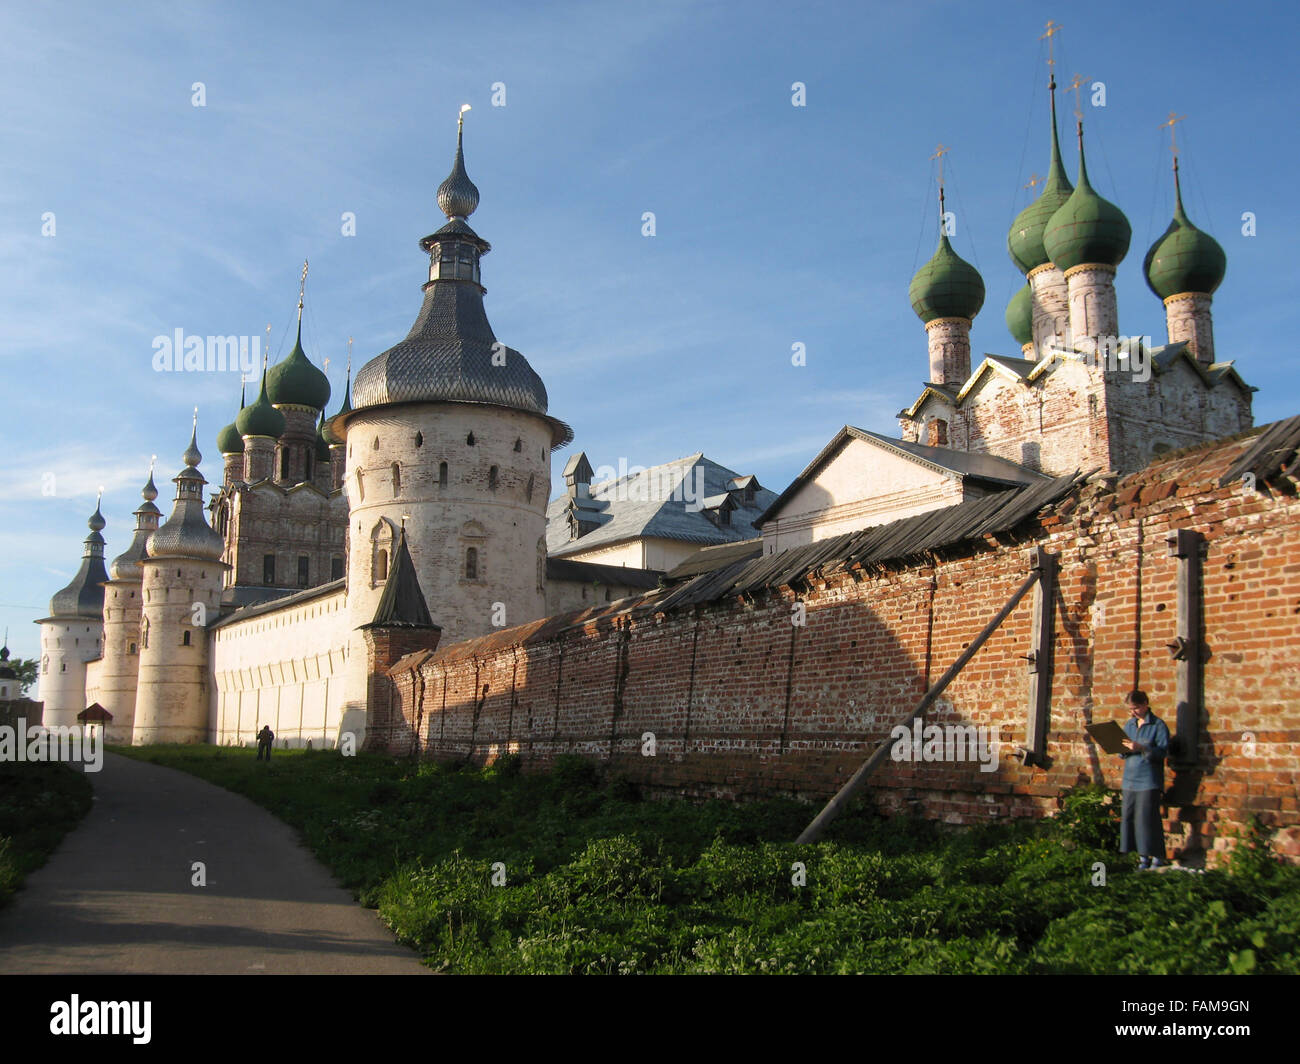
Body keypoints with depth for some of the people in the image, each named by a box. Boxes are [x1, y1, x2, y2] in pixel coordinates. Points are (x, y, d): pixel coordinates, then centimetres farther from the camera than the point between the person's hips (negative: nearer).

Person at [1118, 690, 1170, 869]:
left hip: (1149, 779, -6)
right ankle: (1143, 856, 9)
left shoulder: (1158, 725, -4)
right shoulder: (1128, 724, 15)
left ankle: (1157, 856, 0)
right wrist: (1121, 749, -2)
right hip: (1130, 779, 6)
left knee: (1147, 817, -9)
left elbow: (1163, 752, -12)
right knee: (1128, 816, 2)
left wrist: (1141, 748, -23)